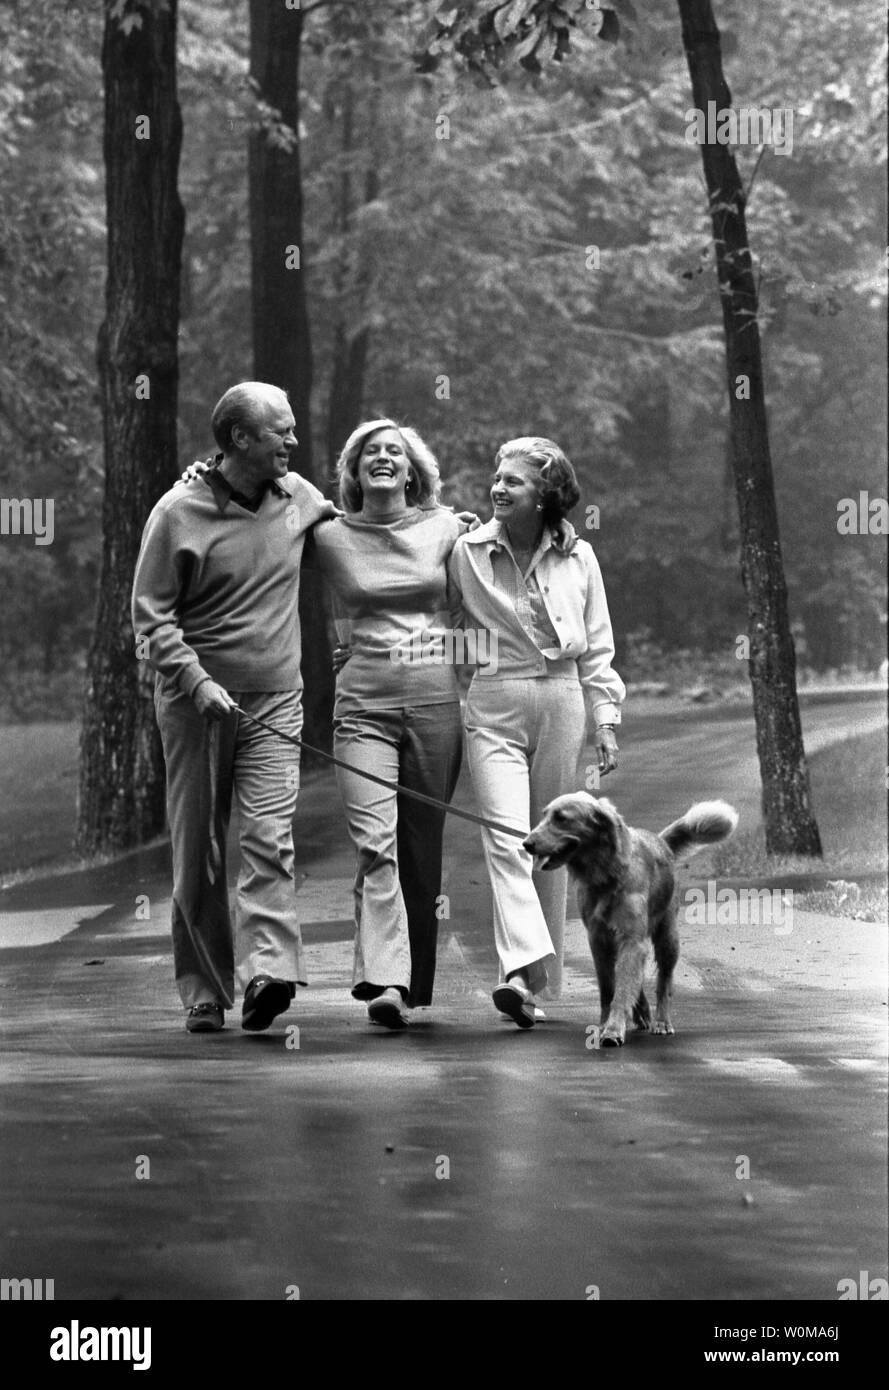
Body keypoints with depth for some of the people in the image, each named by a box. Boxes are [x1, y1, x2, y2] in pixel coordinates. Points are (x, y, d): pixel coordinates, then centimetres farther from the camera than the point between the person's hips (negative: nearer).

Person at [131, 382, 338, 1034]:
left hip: (275, 699, 2)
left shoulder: (298, 496, 5)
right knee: (199, 853, 4)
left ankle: (270, 970, -25)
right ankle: (204, 992, 11)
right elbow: (151, 613, -6)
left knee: (271, 834, -16)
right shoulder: (180, 511, -7)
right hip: (196, 703, -2)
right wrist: (198, 682, -19)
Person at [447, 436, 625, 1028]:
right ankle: (521, 969, -28)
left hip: (560, 701, 2)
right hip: (493, 706, -1)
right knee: (506, 836, -17)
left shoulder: (578, 558, 3)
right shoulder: (467, 552, 0)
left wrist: (606, 722, 6)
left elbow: (597, 649, 9)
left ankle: (540, 979, 16)